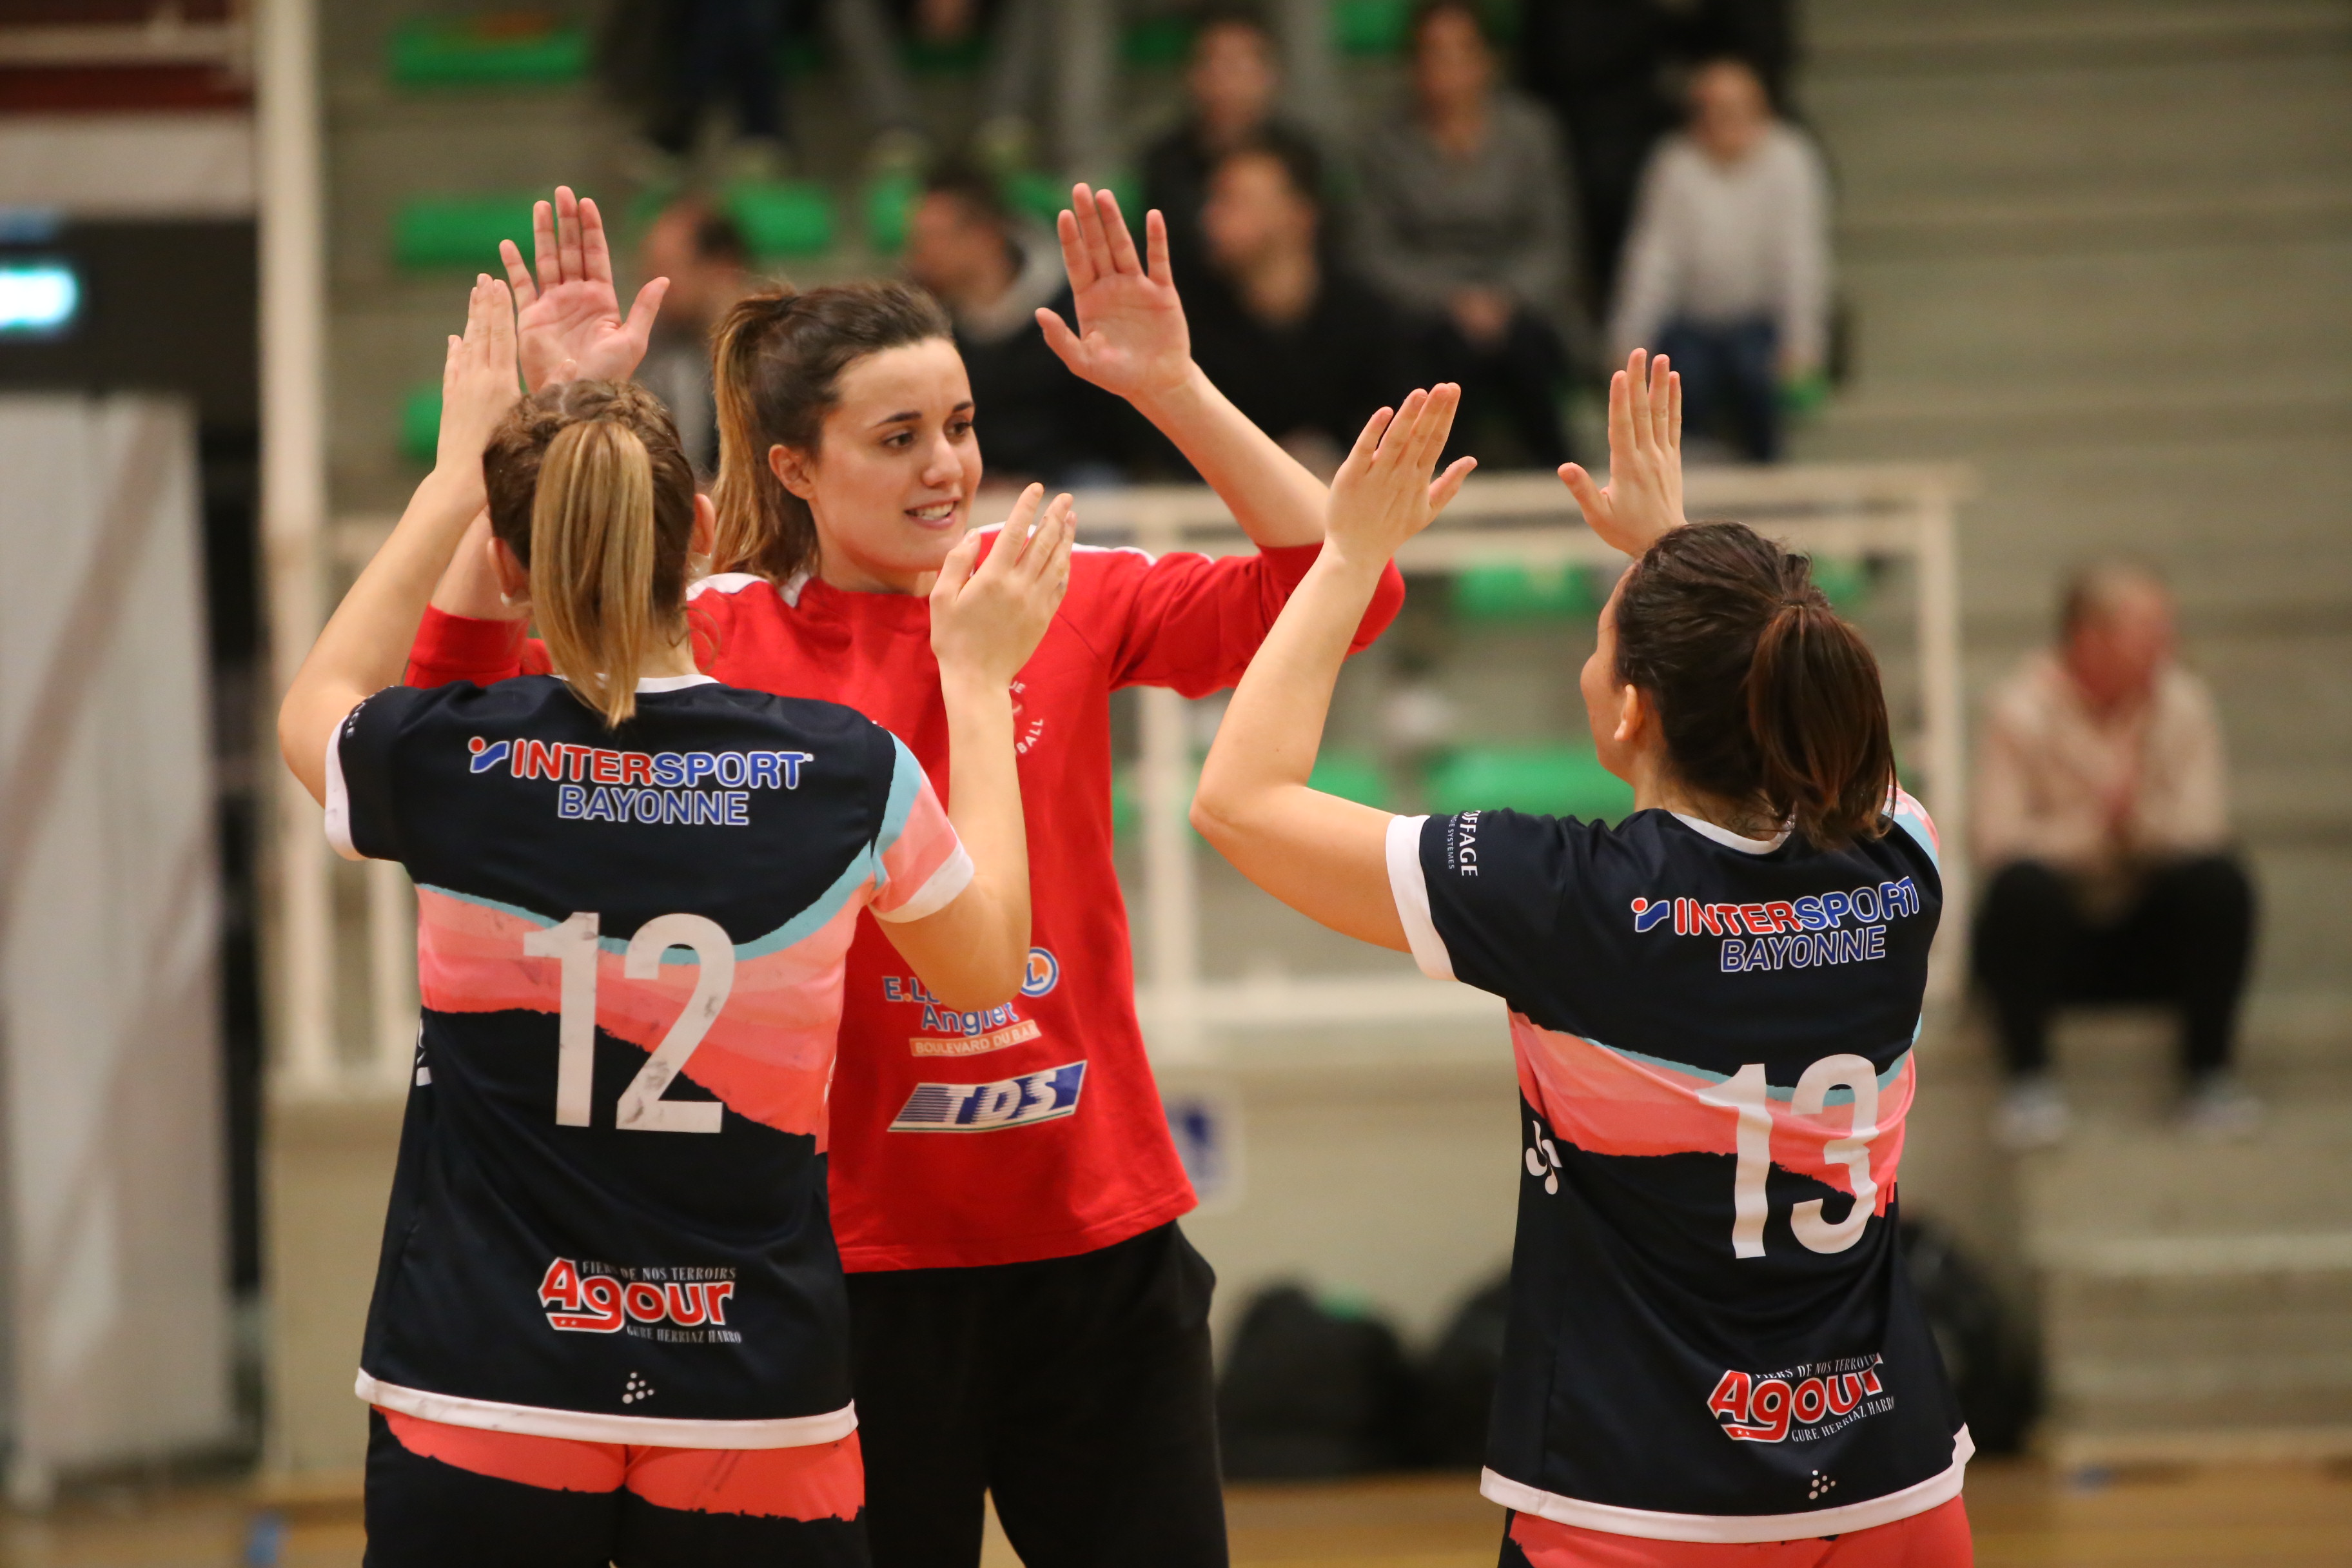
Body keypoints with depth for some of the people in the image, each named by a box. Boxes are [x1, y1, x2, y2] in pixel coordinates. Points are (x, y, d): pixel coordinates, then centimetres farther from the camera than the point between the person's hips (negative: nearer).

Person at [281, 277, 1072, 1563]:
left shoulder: (446, 763, -8)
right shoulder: (849, 772, -7)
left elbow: (316, 710, 19)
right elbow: (984, 970, 15)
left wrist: (454, 479, 26)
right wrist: (977, 681, 23)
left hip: (480, 1412, 0)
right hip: (757, 1407, 0)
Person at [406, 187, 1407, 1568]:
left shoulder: (1067, 599, 2)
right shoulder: (723, 638, -4)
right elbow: (460, 684, -16)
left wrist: (1176, 390, -13)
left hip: (1098, 1237, 3)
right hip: (857, 1259, -2)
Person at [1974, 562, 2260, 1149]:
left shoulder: (2183, 704, -4)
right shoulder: (2021, 712, -13)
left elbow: (2202, 832, -11)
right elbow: (1999, 846, -21)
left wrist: (2136, 812, -29)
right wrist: (2097, 820, -30)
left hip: (2149, 943, 3)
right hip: (2055, 942, -3)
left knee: (2219, 879, -26)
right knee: (2024, 885, -35)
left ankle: (2210, 1072, -18)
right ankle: (2029, 1075, -24)